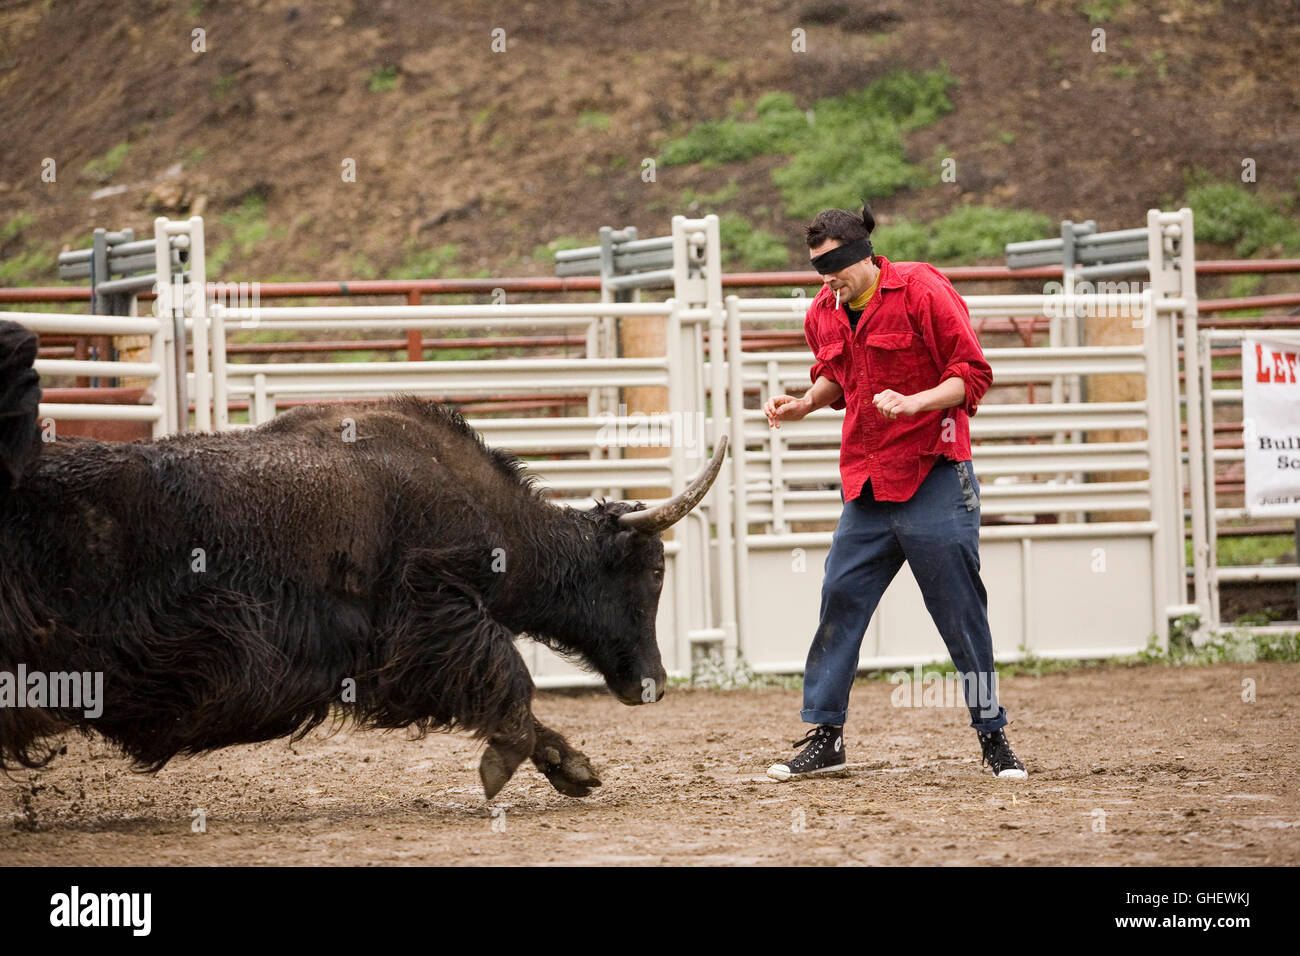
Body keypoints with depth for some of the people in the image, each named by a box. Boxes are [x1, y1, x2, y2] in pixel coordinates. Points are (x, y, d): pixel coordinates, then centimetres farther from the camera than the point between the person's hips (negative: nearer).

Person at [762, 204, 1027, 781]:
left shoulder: (923, 291, -11)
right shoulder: (824, 313, 8)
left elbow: (972, 375, -11)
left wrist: (913, 403, -24)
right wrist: (804, 405, 8)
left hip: (933, 477, -6)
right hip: (865, 481, 6)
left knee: (960, 611, -2)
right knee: (841, 598, 0)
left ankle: (993, 736, 9)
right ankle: (824, 737, 7)